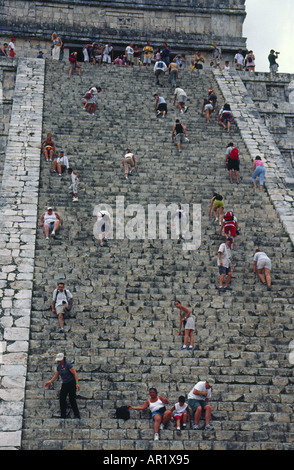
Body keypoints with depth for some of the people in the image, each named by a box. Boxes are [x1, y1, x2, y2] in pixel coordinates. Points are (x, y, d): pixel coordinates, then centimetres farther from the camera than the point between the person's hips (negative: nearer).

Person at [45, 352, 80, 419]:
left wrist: (77, 383, -25)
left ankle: (77, 416, -5)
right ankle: (63, 416, 3)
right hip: (64, 384, 7)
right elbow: (56, 376, 19)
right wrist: (50, 382, 13)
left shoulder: (68, 364, -17)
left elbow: (75, 373, -19)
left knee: (72, 399, -10)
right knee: (62, 398, -2)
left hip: (71, 383, -7)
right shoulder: (59, 366, 6)